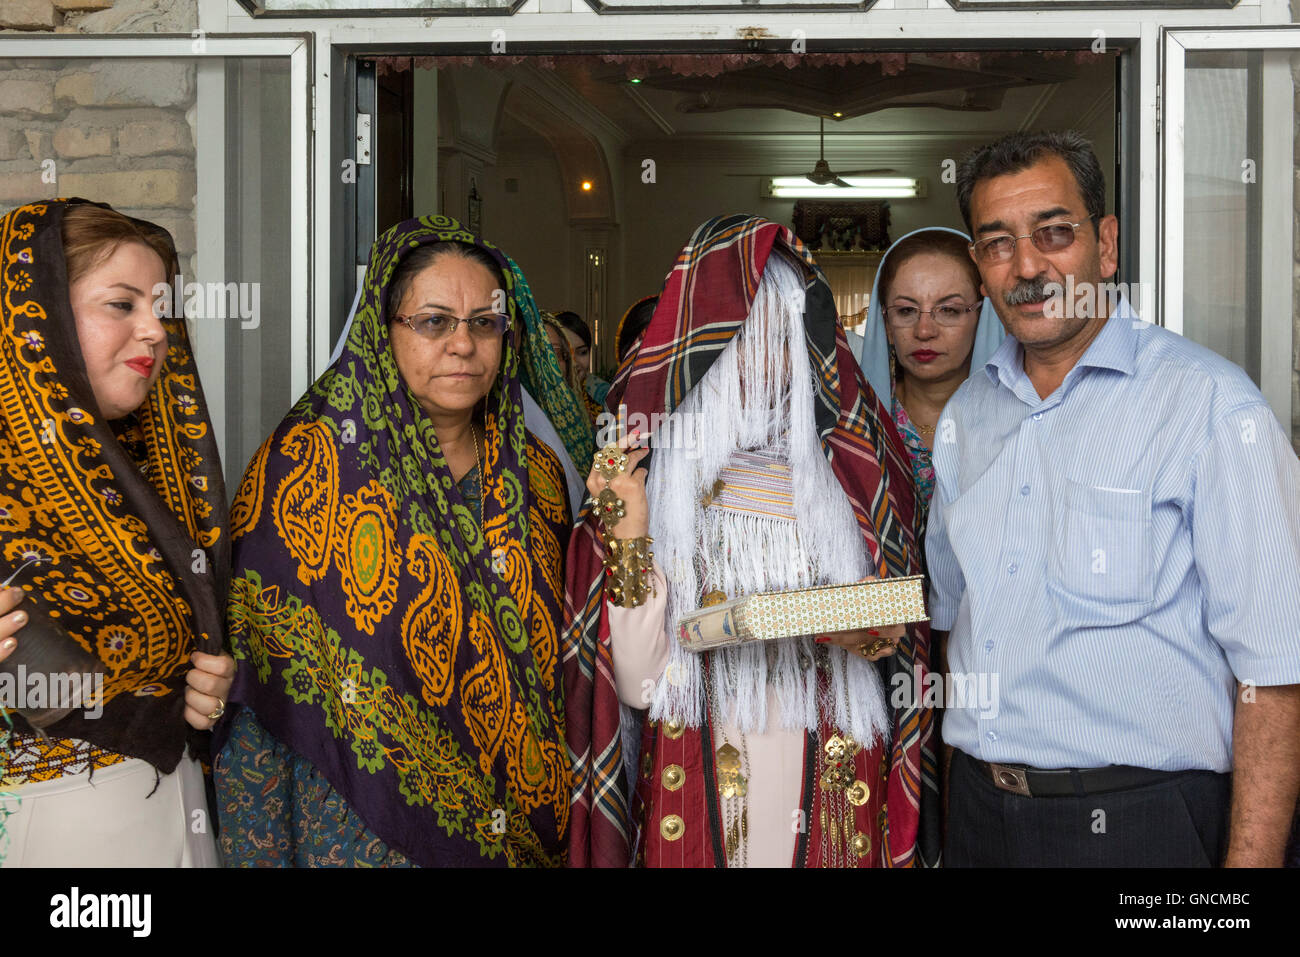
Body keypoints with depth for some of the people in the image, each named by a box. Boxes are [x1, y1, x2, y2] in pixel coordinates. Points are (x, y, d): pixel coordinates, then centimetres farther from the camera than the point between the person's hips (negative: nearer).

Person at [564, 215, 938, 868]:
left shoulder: (843, 473, 1)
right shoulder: (655, 479, -5)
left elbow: (899, 641, 10)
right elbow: (638, 684, -11)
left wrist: (882, 635, -12)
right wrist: (630, 533, -19)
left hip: (831, 787, 2)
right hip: (700, 787, -2)